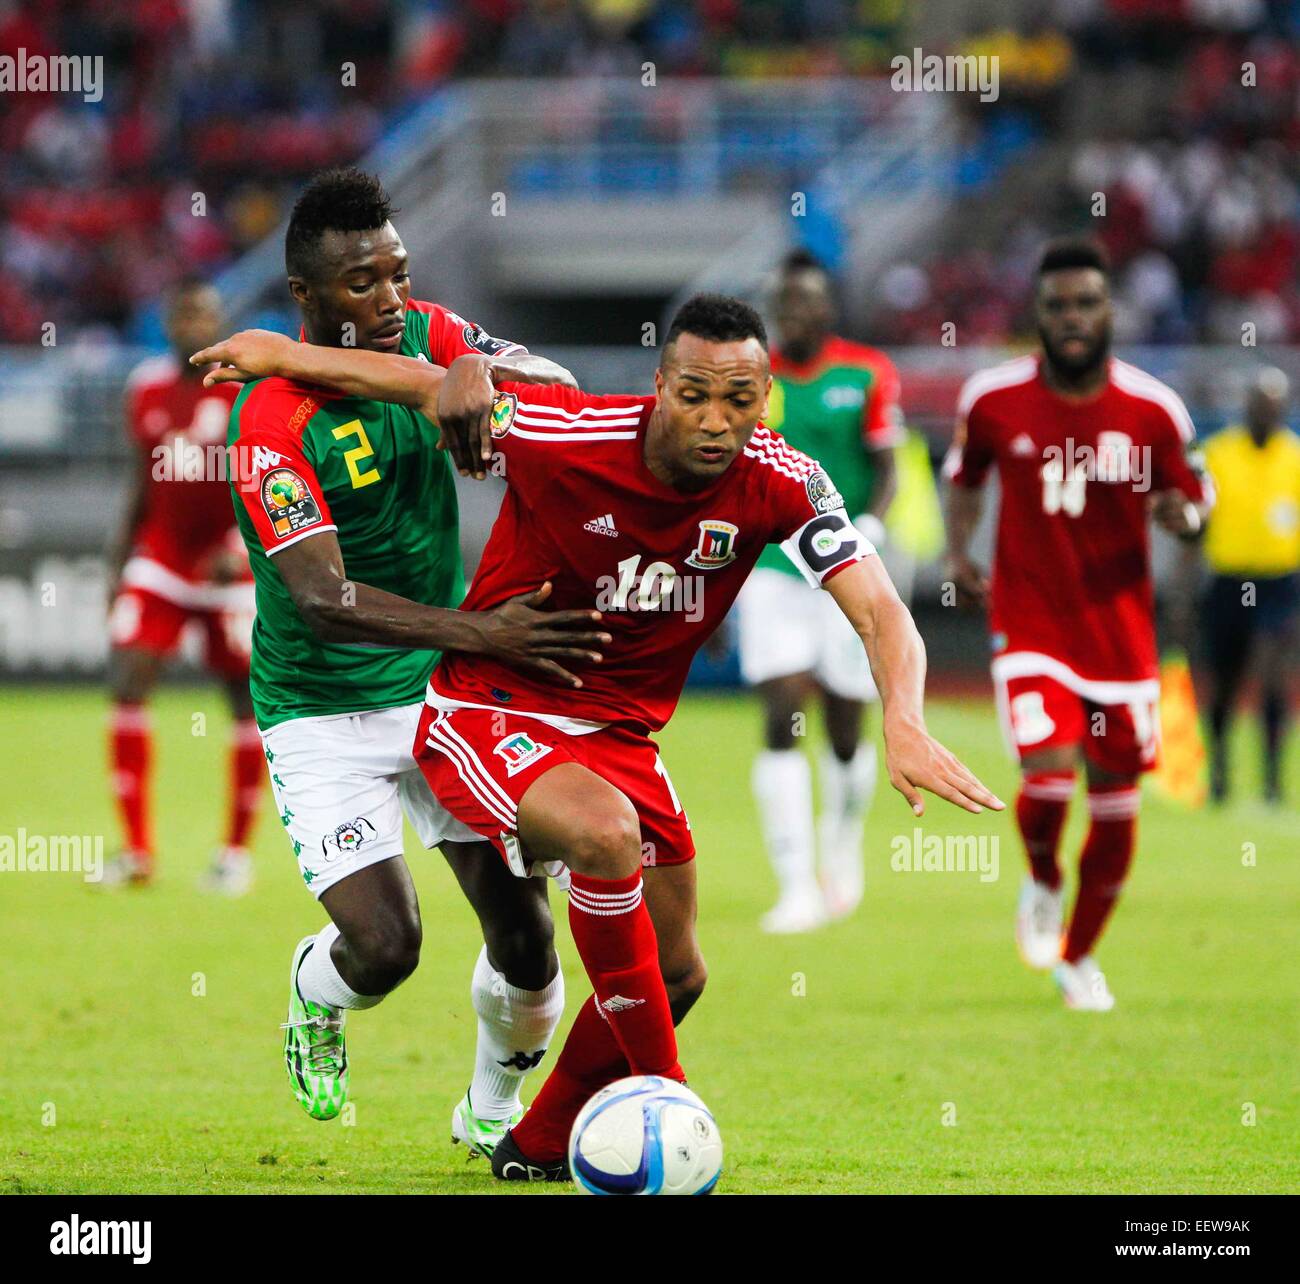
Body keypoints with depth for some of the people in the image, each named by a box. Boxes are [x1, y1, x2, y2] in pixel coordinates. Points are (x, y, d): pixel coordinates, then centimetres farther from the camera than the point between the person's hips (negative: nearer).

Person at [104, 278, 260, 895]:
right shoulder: (147, 389, 4)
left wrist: (243, 544, -22)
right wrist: (117, 562, 12)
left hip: (232, 568, -3)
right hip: (161, 560, 3)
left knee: (248, 703, 1)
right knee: (127, 686, -11)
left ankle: (236, 850, 16)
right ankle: (137, 850, -4)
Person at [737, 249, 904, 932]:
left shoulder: (867, 374, -3)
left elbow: (887, 474, -3)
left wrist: (863, 539, -22)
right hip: (771, 571, 1)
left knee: (845, 728, 6)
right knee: (782, 721, -11)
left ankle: (843, 846, 35)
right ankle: (797, 888, -12)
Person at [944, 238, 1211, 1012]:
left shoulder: (1154, 410, -6)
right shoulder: (994, 400, -5)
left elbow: (1192, 497, 6)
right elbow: (966, 475, 13)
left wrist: (1183, 513, -18)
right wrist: (959, 551, -3)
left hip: (1122, 629, 2)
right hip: (1030, 623, -2)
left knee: (1116, 805, 5)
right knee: (1050, 775, -22)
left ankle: (1080, 957, 28)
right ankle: (1043, 884, 13)